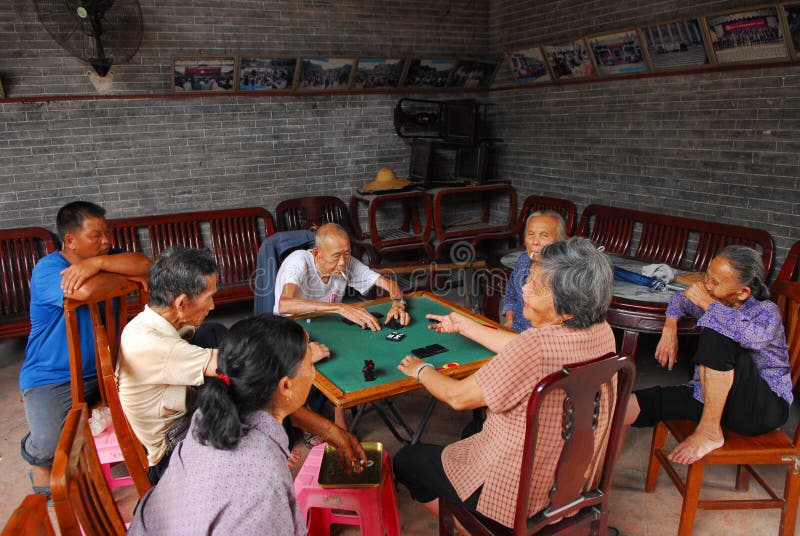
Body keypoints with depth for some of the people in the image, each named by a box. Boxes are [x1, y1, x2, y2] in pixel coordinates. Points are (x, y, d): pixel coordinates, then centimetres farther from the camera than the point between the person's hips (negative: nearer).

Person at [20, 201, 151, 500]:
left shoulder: (105, 256, 3)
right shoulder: (47, 269, -16)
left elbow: (145, 265, -17)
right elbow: (85, 291, -38)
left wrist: (98, 263, -28)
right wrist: (126, 275, -21)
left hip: (102, 369, 6)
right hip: (52, 377, -5)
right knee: (49, 444, -23)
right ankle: (37, 459, 18)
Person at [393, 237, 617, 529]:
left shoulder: (538, 344, -35)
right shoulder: (601, 331, -10)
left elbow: (458, 397, -22)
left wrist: (421, 370, -2)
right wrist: (465, 326, 16)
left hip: (518, 494, -8)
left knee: (405, 460, 13)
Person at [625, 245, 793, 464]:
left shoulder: (767, 311, -14)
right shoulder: (716, 304, 3)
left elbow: (754, 336, -38)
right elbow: (681, 298, 23)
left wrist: (709, 304, -27)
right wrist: (670, 325, 1)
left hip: (765, 408, -6)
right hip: (714, 396, 6)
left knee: (716, 335, -32)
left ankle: (710, 431, -26)